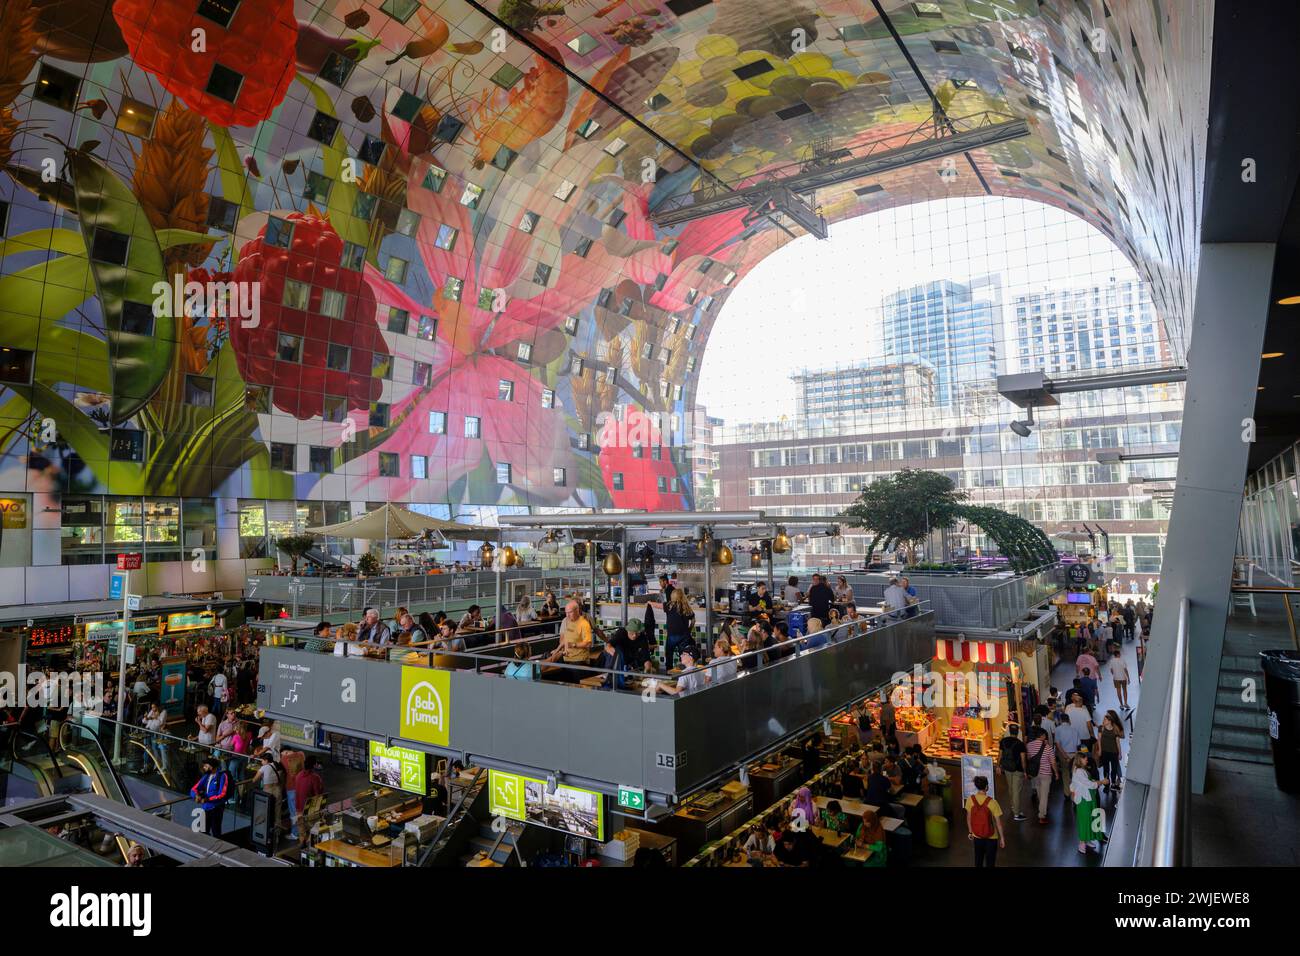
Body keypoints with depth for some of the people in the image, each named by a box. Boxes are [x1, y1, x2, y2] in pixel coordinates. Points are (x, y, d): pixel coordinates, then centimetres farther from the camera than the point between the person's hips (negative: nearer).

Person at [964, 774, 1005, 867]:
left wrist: (970, 832, 14)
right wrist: (1002, 838, -2)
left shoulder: (970, 799, -14)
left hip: (977, 836, 3)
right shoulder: (992, 802, -24)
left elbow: (969, 818, -1)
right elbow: (998, 823, -15)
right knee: (990, 861, 14)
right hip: (991, 837, -3)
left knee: (978, 860, 22)